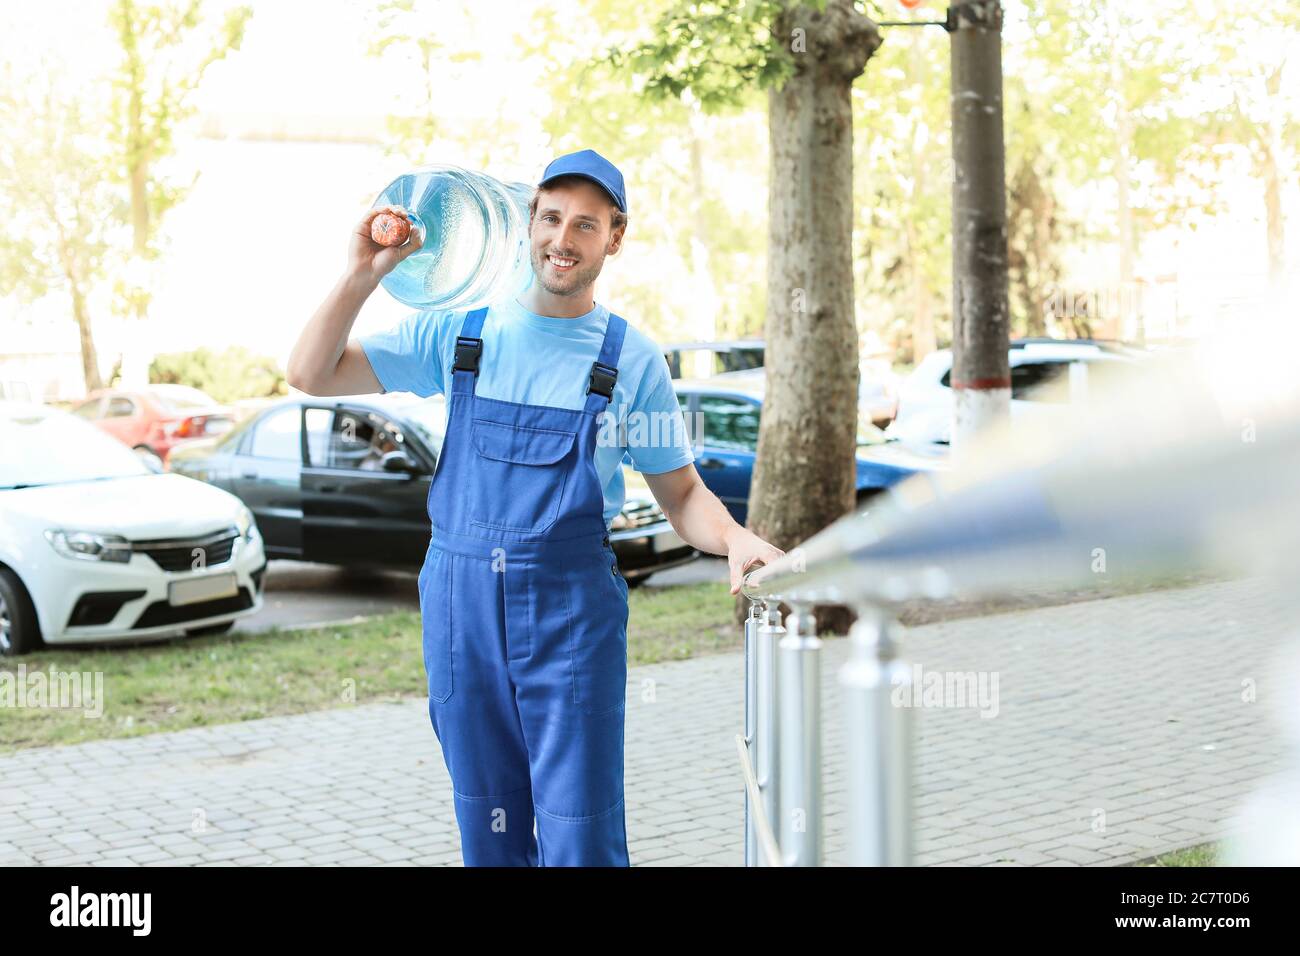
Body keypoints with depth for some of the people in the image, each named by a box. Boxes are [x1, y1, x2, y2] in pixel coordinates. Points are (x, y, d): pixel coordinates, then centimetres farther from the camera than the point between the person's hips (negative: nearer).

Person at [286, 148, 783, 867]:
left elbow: (681, 492, 5)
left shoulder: (632, 360, 1)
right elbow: (311, 374, 6)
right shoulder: (458, 335, 5)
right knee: (487, 832, 13)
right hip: (461, 609, 2)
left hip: (572, 616, -2)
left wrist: (734, 539, -16)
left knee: (579, 838, -2)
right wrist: (362, 274, -6)